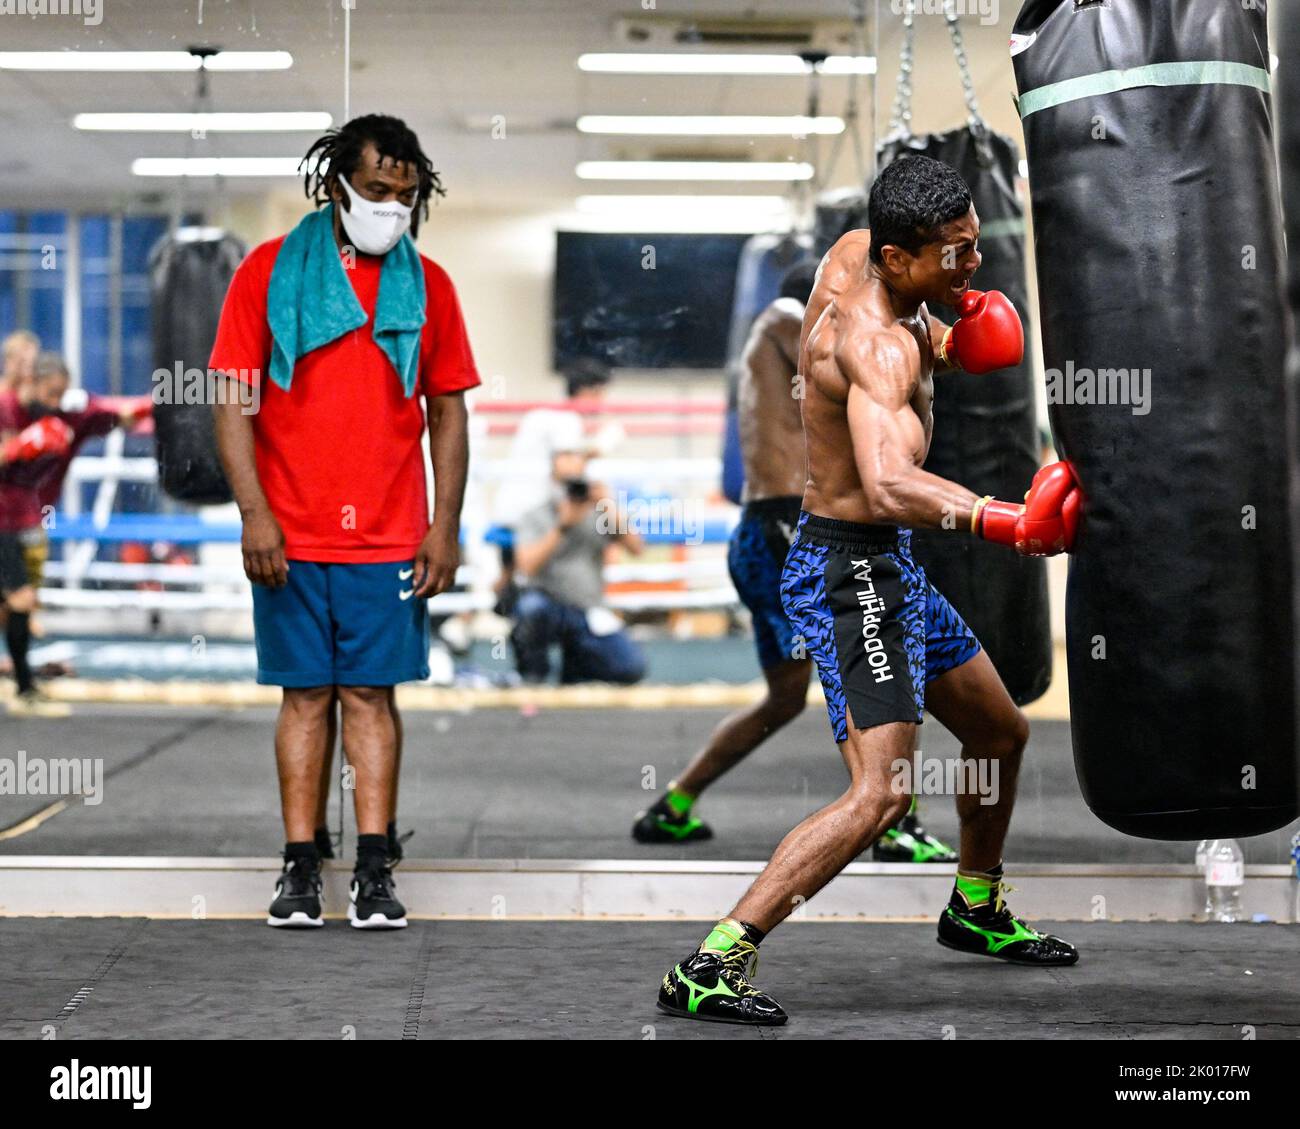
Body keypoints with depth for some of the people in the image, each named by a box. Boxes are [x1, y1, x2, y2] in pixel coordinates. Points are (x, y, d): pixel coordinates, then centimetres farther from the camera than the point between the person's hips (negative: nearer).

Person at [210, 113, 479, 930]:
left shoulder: (426, 285, 8)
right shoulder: (270, 273, 2)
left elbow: (448, 412, 10)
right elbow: (235, 399, 1)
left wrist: (445, 527, 3)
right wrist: (255, 512, -8)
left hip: (390, 537, 1)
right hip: (292, 538, -1)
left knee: (372, 693, 1)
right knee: (306, 695, 3)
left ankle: (376, 871, 3)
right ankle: (301, 869, 7)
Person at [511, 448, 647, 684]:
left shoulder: (598, 513, 10)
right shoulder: (534, 518, 3)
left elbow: (635, 548, -3)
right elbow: (527, 565, -14)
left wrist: (611, 510, -14)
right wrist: (562, 526, -19)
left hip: (588, 615, 2)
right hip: (548, 605, -2)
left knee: (633, 668, -18)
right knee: (532, 606, -39)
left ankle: (574, 667, 13)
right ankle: (532, 671, -9)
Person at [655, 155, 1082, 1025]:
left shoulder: (854, 253, 0)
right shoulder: (875, 344, -27)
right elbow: (888, 485, -44)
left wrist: (954, 340, 3)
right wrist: (1007, 522, -55)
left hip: (892, 566, 11)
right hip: (849, 575, -11)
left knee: (1001, 733, 24)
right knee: (882, 794, -21)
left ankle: (977, 911, 46)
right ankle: (710, 968, -20)